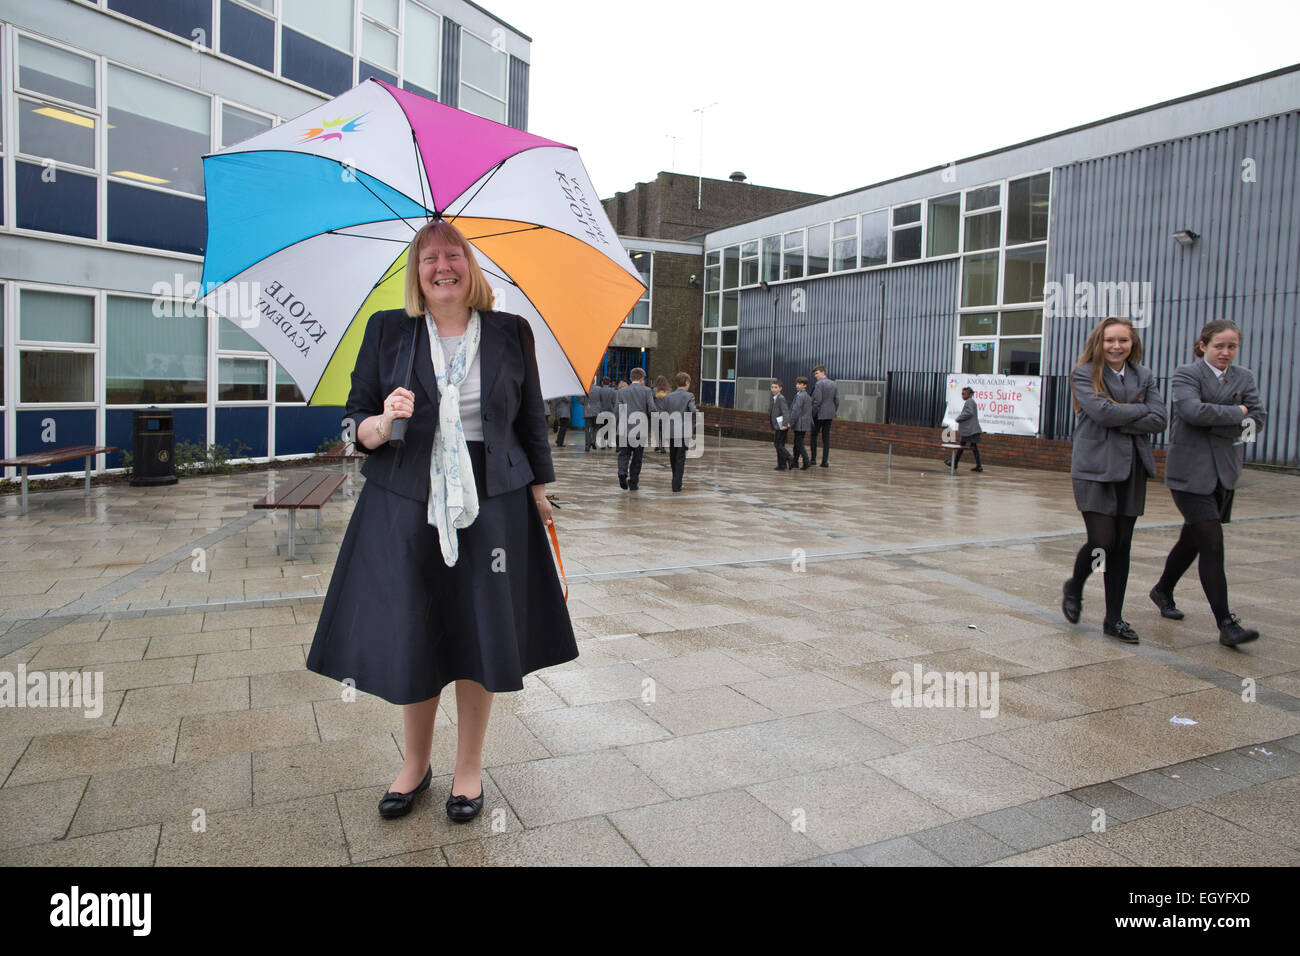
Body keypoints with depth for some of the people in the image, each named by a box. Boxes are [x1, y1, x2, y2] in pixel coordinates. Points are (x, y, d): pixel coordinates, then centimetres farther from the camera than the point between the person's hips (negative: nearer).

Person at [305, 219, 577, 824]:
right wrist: (383, 424, -17)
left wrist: (540, 490, 8)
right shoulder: (387, 331, 4)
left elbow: (532, 422, 10)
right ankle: (415, 765, 31)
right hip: (407, 506, 0)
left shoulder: (511, 334, 5)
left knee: (479, 637, 6)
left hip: (491, 505, 0)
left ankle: (469, 768, 26)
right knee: (411, 636, 8)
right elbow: (356, 422, 5)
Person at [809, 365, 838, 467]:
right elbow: (837, 400, 11)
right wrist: (834, 412, 17)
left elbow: (817, 401, -17)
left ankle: (813, 458, 5)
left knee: (814, 436, 6)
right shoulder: (833, 384, 11)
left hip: (819, 414, -6)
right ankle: (824, 461, 3)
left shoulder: (819, 384, -11)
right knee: (826, 437, 5)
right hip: (830, 415, 6)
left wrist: (812, 413, -11)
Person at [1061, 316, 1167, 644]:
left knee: (1122, 544, 6)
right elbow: (1102, 411, -17)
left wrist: (1120, 422, -11)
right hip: (1094, 467, -4)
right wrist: (1140, 409, -4)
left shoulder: (1143, 375, 11)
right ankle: (1074, 587, 20)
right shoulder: (1085, 374, -2)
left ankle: (1114, 618, 16)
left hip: (1132, 469, 5)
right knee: (1102, 540, -11)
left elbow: (1160, 420, 0)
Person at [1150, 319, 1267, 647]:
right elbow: (1193, 411, -24)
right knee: (1212, 543, -11)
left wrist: (1215, 422, -15)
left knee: (1192, 540, 17)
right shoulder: (1186, 374, -6)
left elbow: (1258, 418, -1)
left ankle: (1163, 591, 40)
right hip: (1190, 473, -6)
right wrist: (1238, 414, -11)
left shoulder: (1244, 377, 11)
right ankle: (1226, 625, -9)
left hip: (1225, 473, 6)